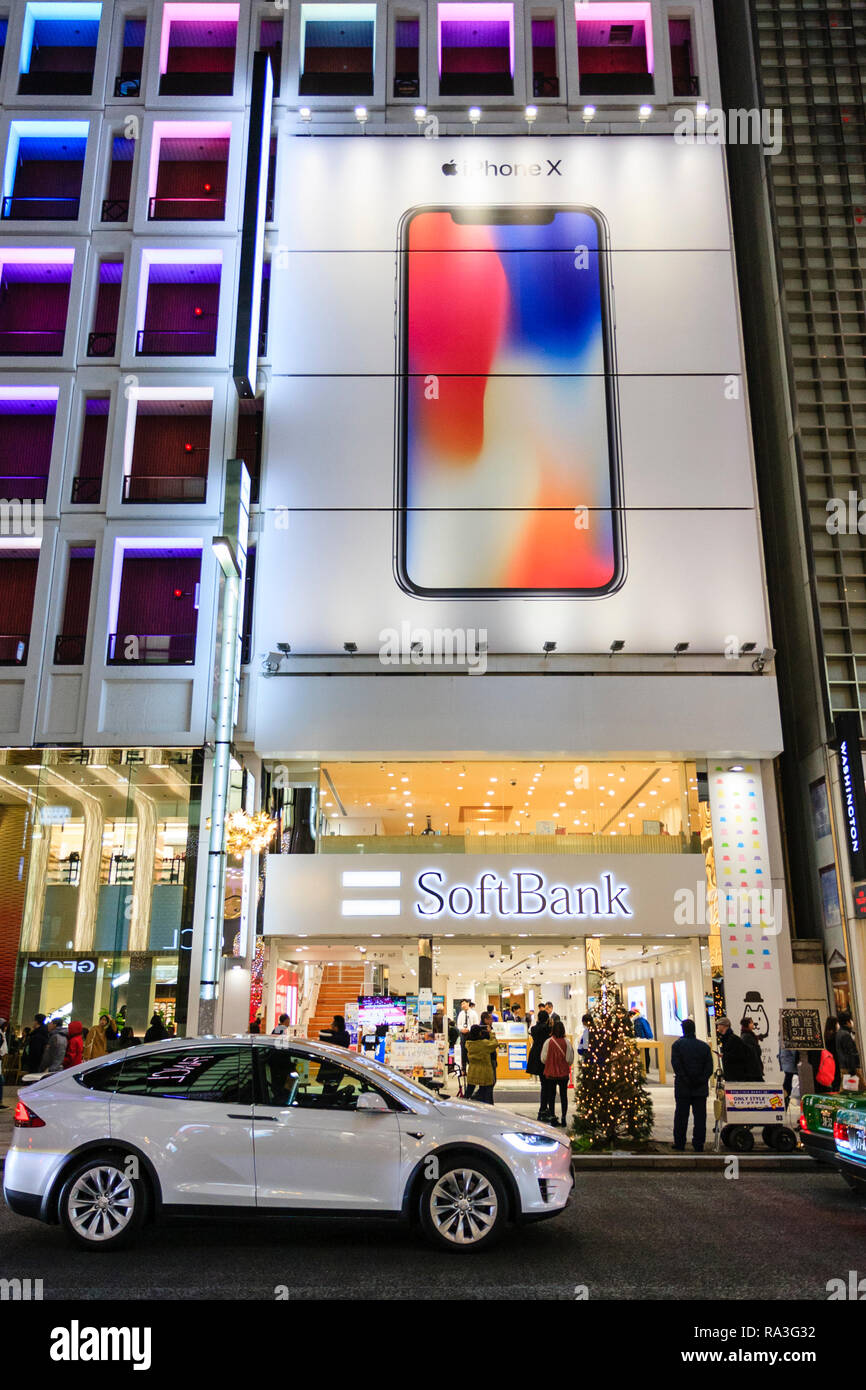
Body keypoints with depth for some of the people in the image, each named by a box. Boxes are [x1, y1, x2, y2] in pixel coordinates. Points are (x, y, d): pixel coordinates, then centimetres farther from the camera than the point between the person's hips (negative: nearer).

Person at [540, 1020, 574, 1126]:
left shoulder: (548, 1042, -12)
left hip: (550, 1073, 0)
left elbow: (543, 1059, -5)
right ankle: (563, 1117, 13)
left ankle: (552, 1116, 13)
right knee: (563, 1095, 11)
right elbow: (570, 1059, -6)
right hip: (564, 1073, 0)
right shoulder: (566, 1042, -12)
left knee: (551, 1095, 11)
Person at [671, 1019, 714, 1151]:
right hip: (701, 1089, 2)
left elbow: (676, 1065, -13)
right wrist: (701, 1080, -4)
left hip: (683, 1088, -2)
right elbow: (709, 1068, -2)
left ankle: (679, 1143, 10)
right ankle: (698, 1145, 8)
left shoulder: (677, 1044, -4)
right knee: (700, 1116, 7)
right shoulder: (704, 1046, 3)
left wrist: (686, 1081, -9)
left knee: (681, 1116, 6)